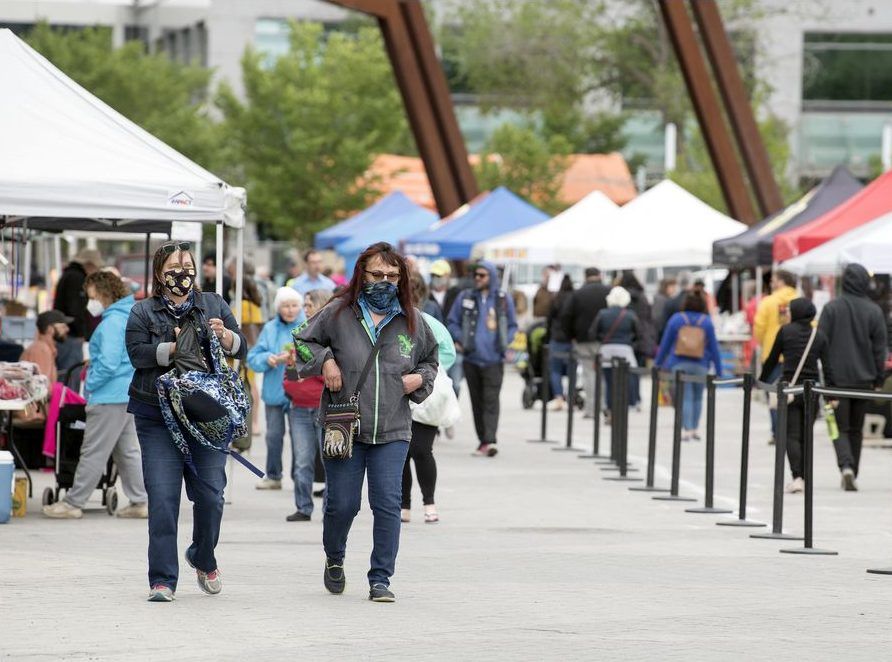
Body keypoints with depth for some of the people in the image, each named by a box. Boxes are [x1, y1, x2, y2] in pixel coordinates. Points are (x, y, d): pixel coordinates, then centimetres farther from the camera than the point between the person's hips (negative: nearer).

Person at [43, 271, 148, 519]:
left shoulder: (112, 322, -17)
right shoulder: (131, 317, 13)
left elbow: (108, 363, -24)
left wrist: (90, 385, -10)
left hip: (110, 397, -10)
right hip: (129, 394, 10)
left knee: (93, 452, -4)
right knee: (127, 450, 15)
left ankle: (73, 503, 2)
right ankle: (141, 501, 15)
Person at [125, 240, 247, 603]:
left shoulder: (214, 305, 13)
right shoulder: (143, 312, 8)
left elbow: (240, 347, 7)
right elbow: (138, 354, -7)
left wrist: (223, 334, -14)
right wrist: (176, 347, -17)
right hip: (157, 418, -1)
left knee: (211, 494, -1)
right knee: (162, 498, -7)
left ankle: (204, 559, 27)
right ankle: (162, 580, -2)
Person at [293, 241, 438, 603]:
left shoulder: (411, 320, 8)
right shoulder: (339, 313, 0)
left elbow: (431, 358, 24)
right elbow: (304, 340, 12)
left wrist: (421, 378, 4)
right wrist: (324, 361, -5)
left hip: (392, 432, 1)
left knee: (388, 504, -7)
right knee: (341, 504, 2)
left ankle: (381, 579, 1)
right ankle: (334, 560, 31)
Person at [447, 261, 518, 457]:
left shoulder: (503, 300, 5)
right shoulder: (465, 298, 5)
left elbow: (512, 325, 15)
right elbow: (452, 322, 11)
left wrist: (504, 342, -2)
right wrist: (460, 340, -5)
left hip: (493, 360, -2)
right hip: (471, 359, 2)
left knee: (491, 401, -12)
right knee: (477, 401, 7)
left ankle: (490, 441, -20)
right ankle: (482, 440, 15)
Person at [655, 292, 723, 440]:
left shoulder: (676, 319, 0)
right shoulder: (707, 322, 0)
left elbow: (665, 344, 4)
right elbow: (714, 347, 1)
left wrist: (658, 363, 14)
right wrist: (718, 371, 5)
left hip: (680, 364, -1)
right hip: (701, 366, 1)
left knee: (685, 397, -1)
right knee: (698, 397, 16)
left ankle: (687, 429, -11)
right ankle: (695, 428, 17)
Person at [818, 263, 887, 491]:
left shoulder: (832, 308, -5)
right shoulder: (874, 311, -1)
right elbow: (880, 348, 2)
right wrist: (879, 379, 10)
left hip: (837, 378, -2)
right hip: (864, 378, 2)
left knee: (840, 427, 0)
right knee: (856, 429, 14)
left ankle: (846, 466, -23)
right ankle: (851, 474, 19)